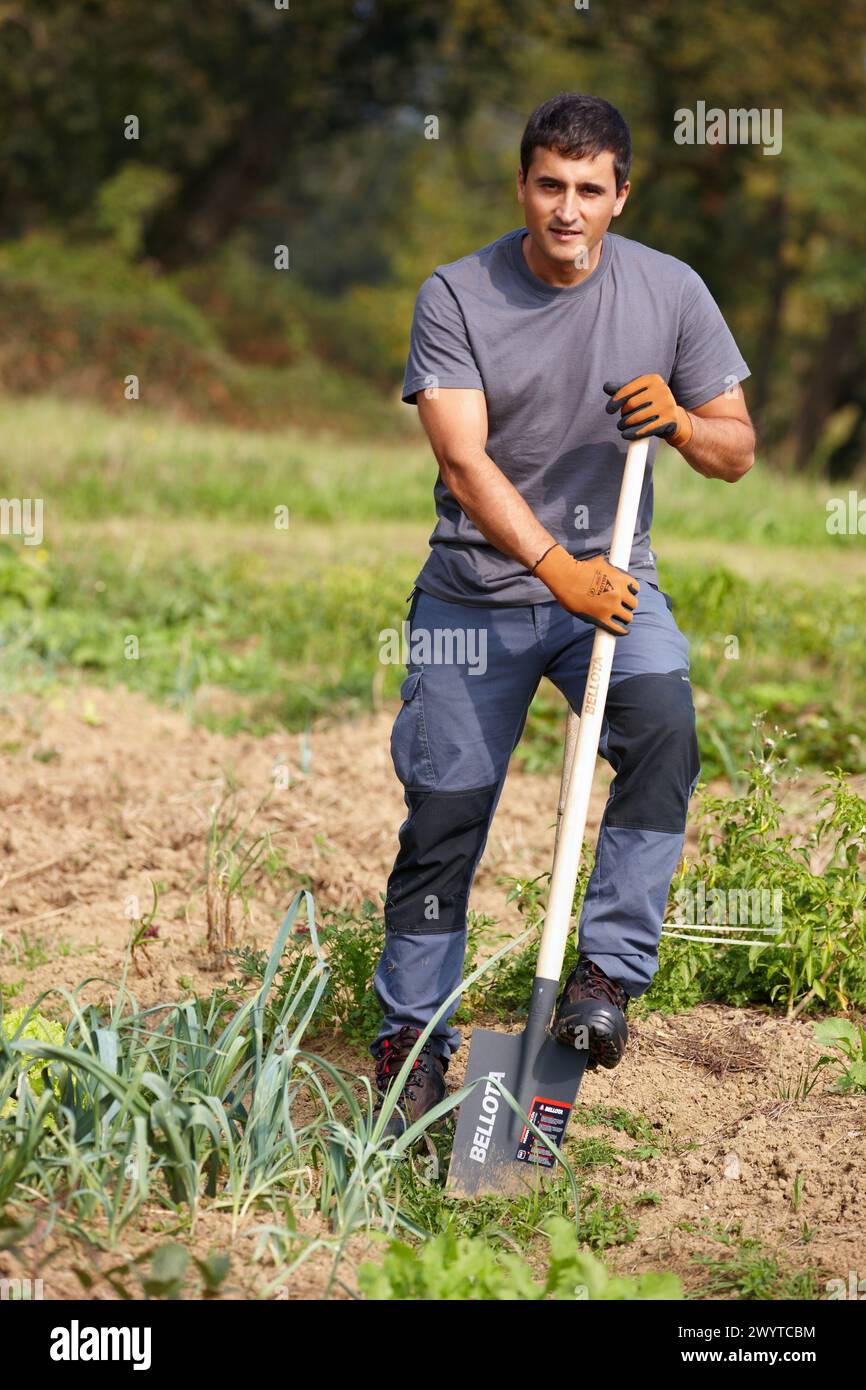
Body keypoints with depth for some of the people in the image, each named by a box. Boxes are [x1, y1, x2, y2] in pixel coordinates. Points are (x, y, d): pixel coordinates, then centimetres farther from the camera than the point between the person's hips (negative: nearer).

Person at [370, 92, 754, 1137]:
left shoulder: (670, 291, -2)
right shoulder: (456, 296, -8)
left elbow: (736, 453, 4)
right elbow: (465, 463, -17)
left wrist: (681, 422, -19)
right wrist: (557, 568, -29)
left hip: (611, 581, 1)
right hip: (477, 592, -1)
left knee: (663, 728, -28)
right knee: (443, 815, 0)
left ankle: (608, 969, -18)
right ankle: (412, 1041, 15)